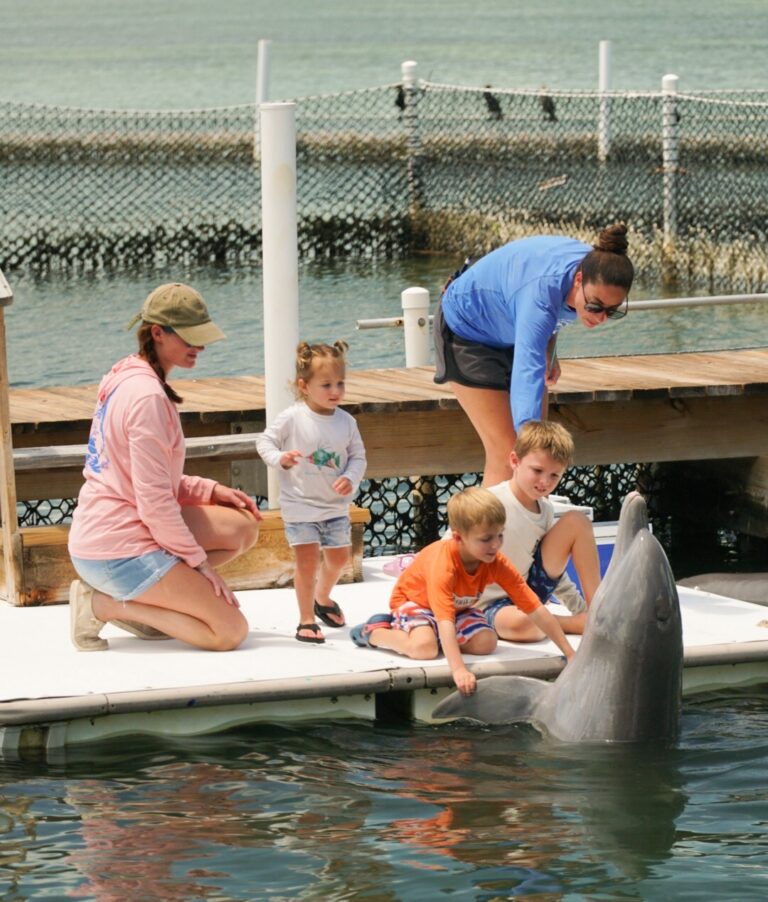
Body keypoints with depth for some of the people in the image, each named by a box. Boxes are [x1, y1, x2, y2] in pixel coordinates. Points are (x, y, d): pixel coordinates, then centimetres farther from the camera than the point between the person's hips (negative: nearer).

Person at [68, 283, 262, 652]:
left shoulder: (123, 377, 11)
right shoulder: (148, 397, -20)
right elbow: (155, 502, -20)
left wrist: (211, 491, 6)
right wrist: (198, 561, -9)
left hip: (97, 535, 10)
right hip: (120, 551, -10)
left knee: (244, 525, 9)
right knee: (232, 632, -7)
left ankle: (140, 600, 5)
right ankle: (106, 604, -5)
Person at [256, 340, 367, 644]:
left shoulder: (346, 422, -4)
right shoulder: (292, 418, -14)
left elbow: (358, 456, 3)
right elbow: (265, 441, -5)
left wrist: (350, 479, -15)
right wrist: (280, 458, -23)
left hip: (335, 505, 4)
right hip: (300, 505, -4)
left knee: (338, 557, 15)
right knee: (307, 560, -9)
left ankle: (323, 599, 44)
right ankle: (307, 620, 3)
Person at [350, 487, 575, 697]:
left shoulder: (498, 564, -24)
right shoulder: (443, 563, -41)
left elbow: (536, 610, -21)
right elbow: (445, 620, -50)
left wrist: (570, 653, -26)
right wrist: (458, 669, -62)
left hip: (458, 607, 6)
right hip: (415, 601, -6)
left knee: (486, 643, -19)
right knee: (424, 647, -34)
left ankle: (432, 633, 4)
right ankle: (374, 631, -5)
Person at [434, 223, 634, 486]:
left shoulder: (593, 269, -21)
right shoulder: (542, 290, -45)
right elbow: (526, 375, -56)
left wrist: (549, 351, 0)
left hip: (513, 331, 8)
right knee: (506, 454, -18)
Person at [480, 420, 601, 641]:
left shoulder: (545, 509, 3)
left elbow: (555, 567, 17)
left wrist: (582, 608, 15)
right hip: (493, 604, -7)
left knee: (576, 521, -3)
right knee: (519, 624, -44)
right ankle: (575, 624, -14)